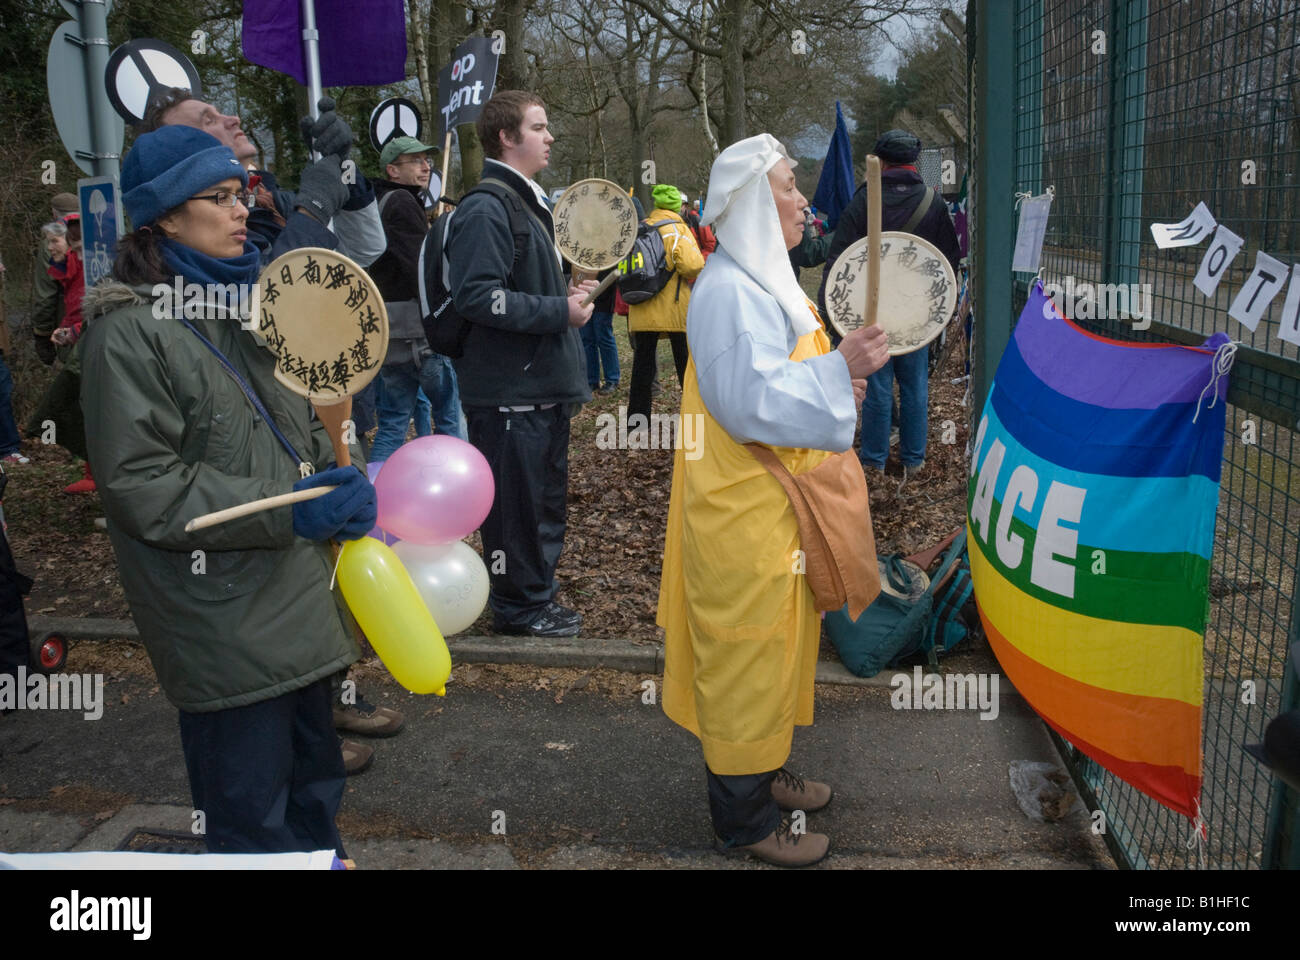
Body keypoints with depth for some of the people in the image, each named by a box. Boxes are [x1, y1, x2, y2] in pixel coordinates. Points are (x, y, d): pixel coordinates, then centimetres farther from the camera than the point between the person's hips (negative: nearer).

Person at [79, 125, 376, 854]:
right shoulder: (130, 331, -13)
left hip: (298, 596, 8)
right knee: (256, 825, 5)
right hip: (224, 624, -7)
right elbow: (143, 487, -18)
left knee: (314, 793, 21)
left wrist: (343, 489, 0)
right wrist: (288, 511, -23)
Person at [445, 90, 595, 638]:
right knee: (517, 503, 0)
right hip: (508, 392, -10)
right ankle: (519, 608, 15)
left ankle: (539, 600, 30)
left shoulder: (529, 202, 18)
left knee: (548, 500, 17)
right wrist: (558, 310, -21)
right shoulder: (486, 208, -16)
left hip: (543, 386, 10)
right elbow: (478, 296, -26)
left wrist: (568, 294, 10)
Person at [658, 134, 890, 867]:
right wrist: (838, 369, -29)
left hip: (772, 506, 11)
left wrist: (838, 377, 6)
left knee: (775, 647, 21)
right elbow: (753, 401, -27)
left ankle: (765, 772, 37)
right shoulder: (730, 292, -20)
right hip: (743, 513, -11)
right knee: (749, 655, 1)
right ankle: (746, 820, 15)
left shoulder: (762, 280, 14)